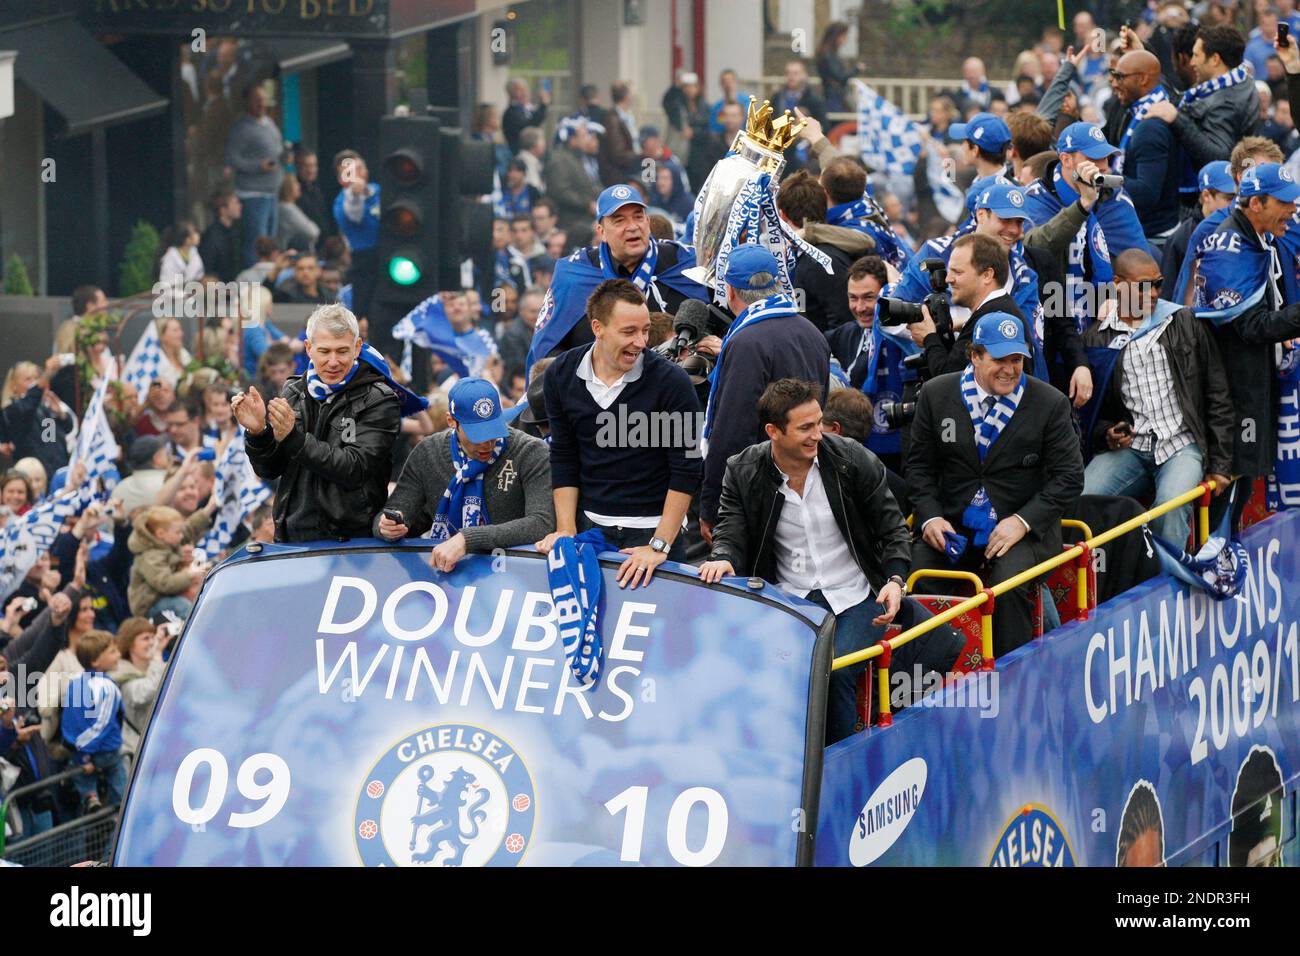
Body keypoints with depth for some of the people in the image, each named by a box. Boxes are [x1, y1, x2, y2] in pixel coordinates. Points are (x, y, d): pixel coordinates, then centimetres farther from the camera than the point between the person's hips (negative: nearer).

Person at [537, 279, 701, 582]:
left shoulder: (671, 381, -14)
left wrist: (659, 546, -19)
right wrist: (566, 532, -2)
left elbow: (686, 471, -14)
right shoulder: (562, 375, -2)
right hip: (590, 523, 3)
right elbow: (564, 460, 6)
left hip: (653, 527, -3)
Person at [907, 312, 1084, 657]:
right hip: (951, 523, 2)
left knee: (1008, 587, -32)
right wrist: (929, 516, -6)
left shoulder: (1050, 404, -1)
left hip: (1023, 528, -2)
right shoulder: (936, 395, 4)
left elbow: (1069, 477, 0)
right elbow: (919, 464, 11)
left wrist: (1023, 522, -13)